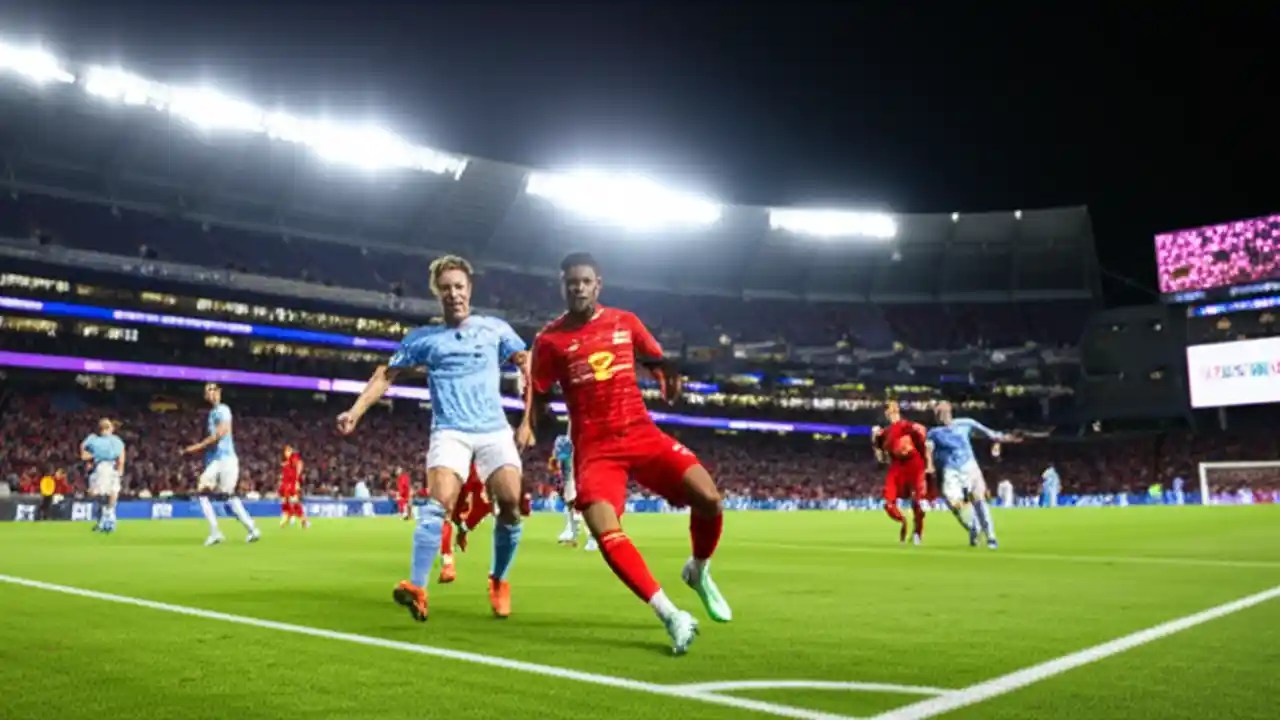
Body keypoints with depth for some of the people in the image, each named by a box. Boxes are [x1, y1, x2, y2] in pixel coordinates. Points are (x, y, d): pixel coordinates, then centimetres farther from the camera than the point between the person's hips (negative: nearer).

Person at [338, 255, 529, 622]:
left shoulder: (495, 328, 11)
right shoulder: (423, 337, 10)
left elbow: (526, 363, 9)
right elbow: (387, 374, 13)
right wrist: (356, 411, 2)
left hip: (494, 430, 1)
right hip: (450, 431, -1)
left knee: (511, 503, -11)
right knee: (440, 502, -22)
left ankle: (498, 581, 10)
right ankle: (417, 588, -25)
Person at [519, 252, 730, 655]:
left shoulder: (625, 322, 8)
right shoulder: (550, 339, 1)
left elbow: (657, 361, 21)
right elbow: (537, 394, 8)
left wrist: (669, 378, 0)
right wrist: (527, 425, -11)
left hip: (641, 433, 2)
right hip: (594, 447, -2)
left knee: (708, 498, -17)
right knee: (606, 531, -25)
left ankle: (698, 571, 15)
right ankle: (670, 615, -15)